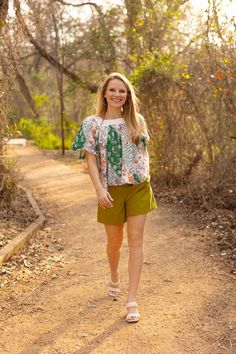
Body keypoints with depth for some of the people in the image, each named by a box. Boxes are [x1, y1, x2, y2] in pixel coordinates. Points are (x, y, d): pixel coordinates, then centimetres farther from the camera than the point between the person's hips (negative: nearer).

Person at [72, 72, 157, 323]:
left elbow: (143, 152, 12)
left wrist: (146, 179, 7)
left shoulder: (137, 121, 5)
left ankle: (132, 300, 1)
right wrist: (99, 189, -17)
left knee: (136, 240, -3)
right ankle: (114, 279, 43)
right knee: (114, 241, 12)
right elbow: (91, 158, -8)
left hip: (139, 187, 2)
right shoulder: (92, 124, -3)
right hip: (112, 190, -1)